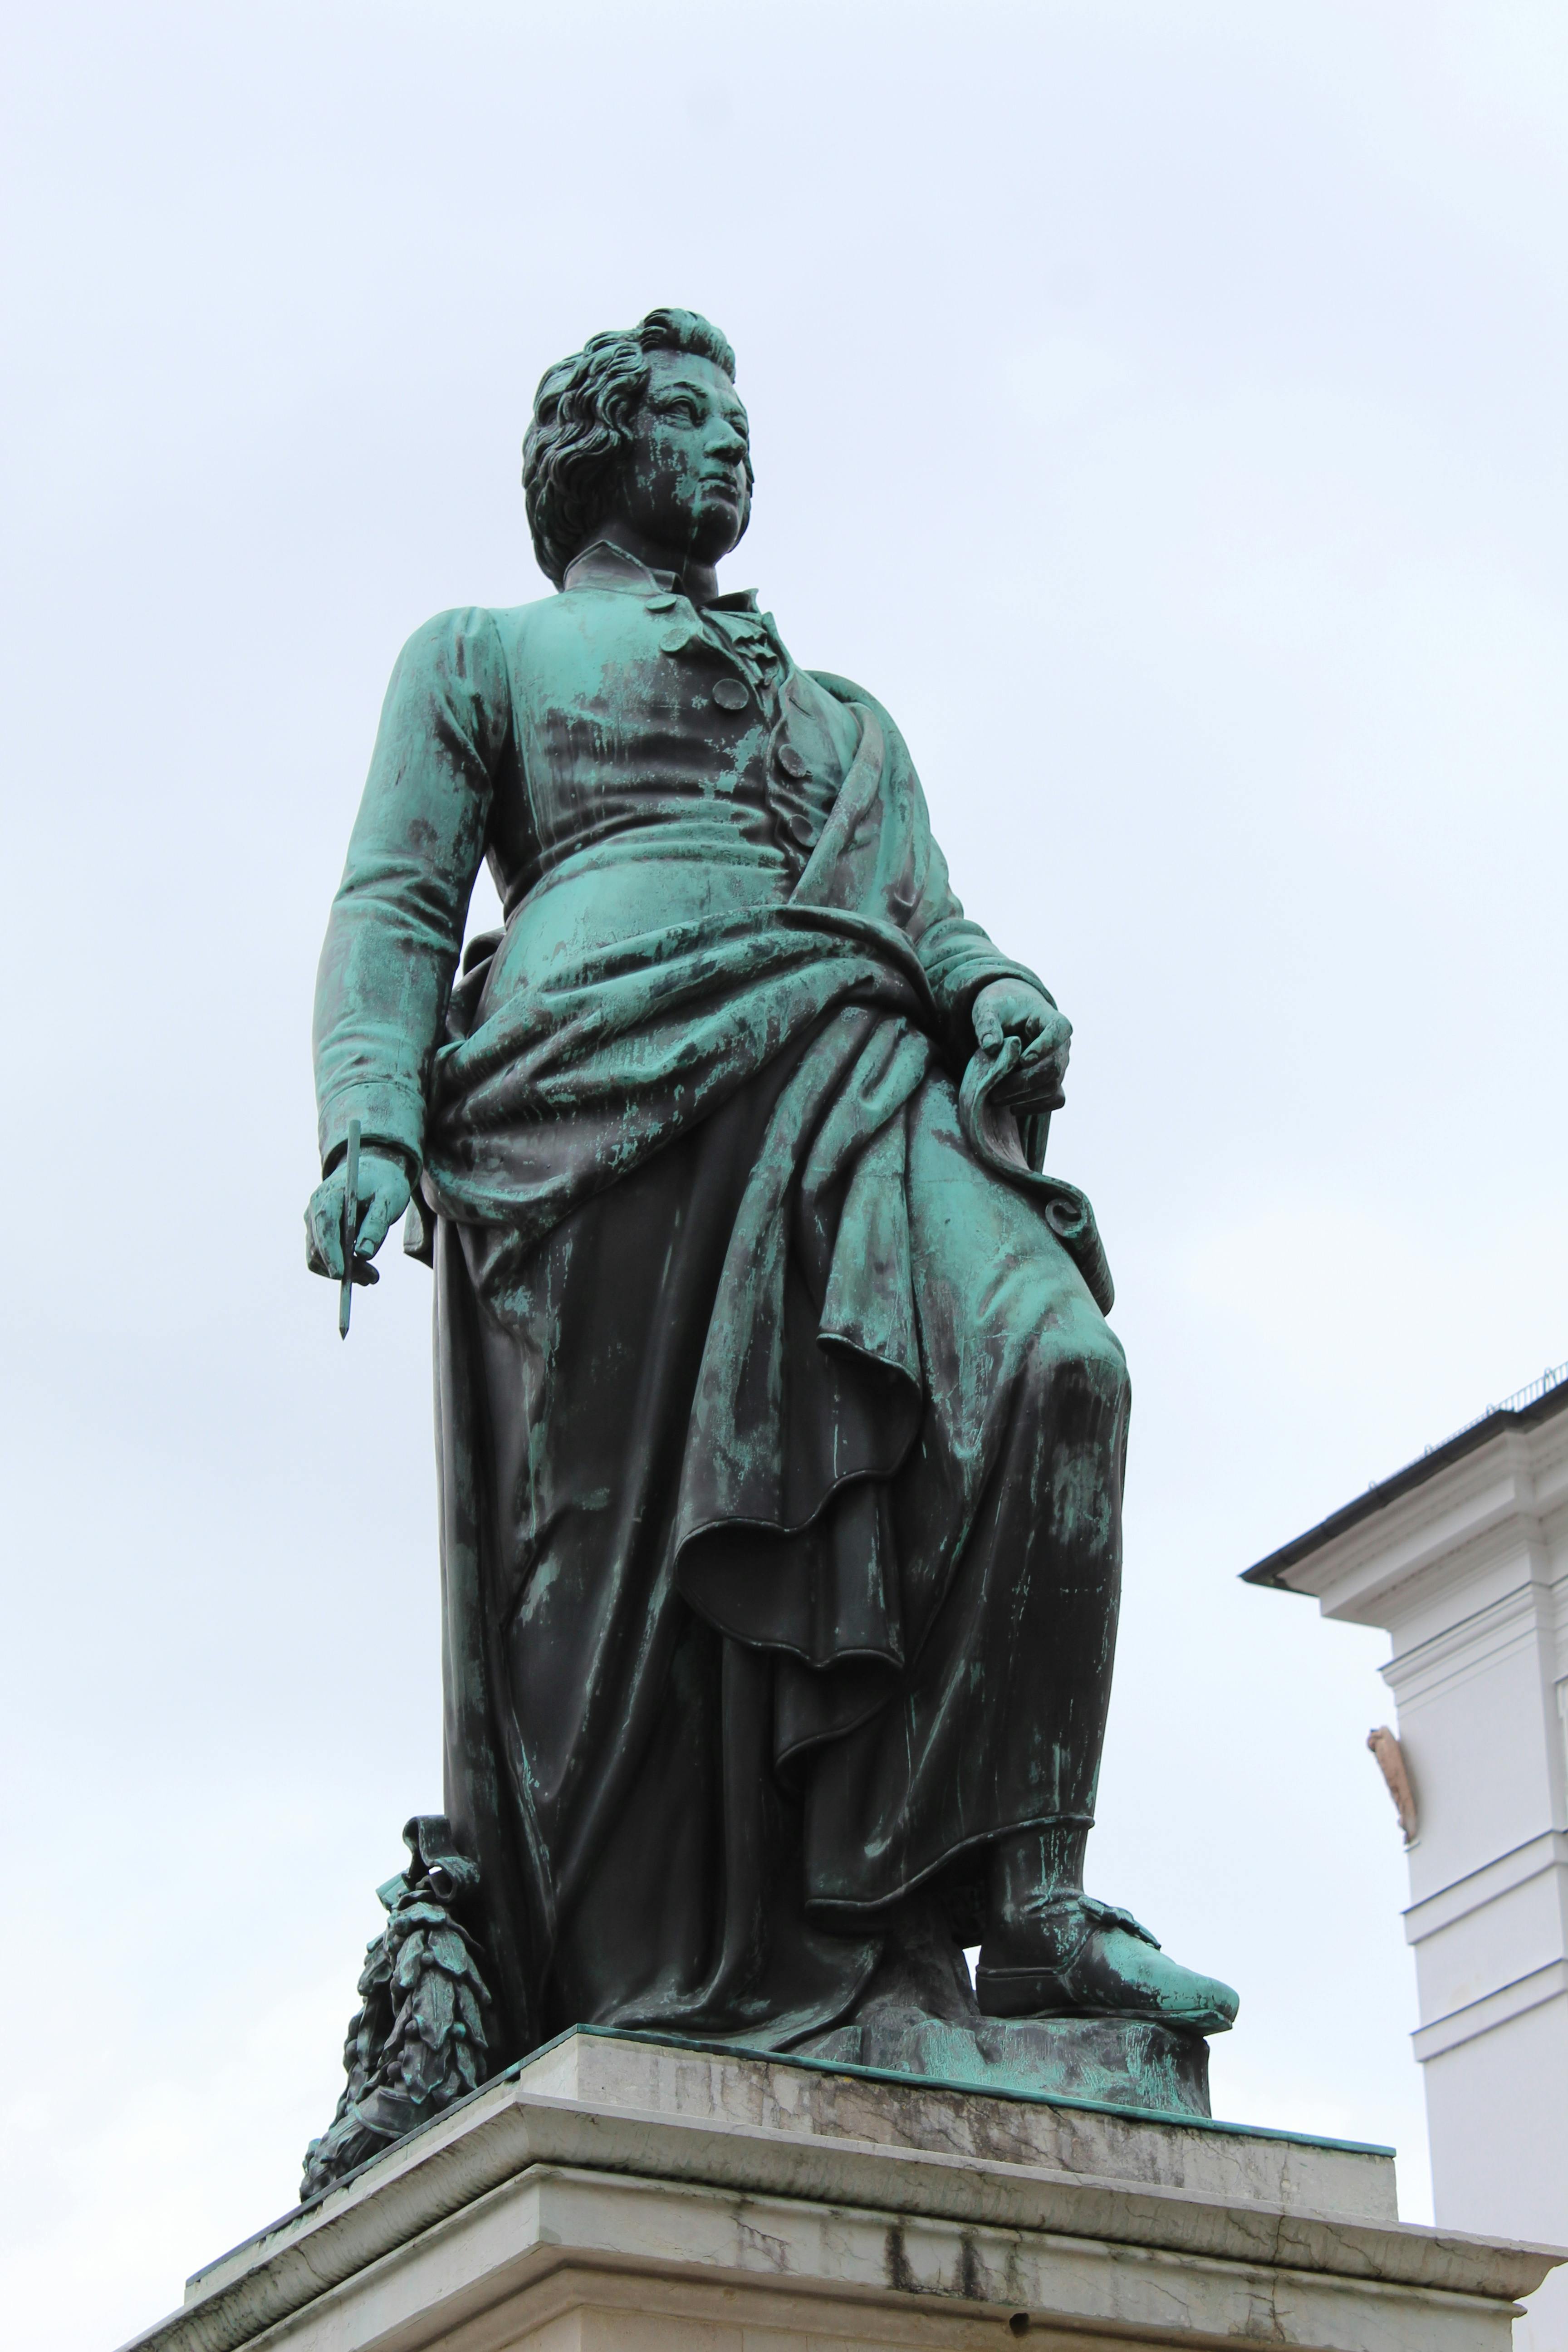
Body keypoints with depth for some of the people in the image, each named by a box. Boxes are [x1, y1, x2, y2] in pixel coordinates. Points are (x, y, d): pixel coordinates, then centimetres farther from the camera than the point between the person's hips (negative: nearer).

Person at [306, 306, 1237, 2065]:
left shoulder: (835, 714, 39)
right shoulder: (482, 653, 26)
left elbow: (927, 919, 26)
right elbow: (394, 908, 12)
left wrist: (1000, 994, 0)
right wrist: (370, 1122, -8)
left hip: (857, 1090, 3)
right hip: (613, 1075, -3)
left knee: (1047, 1356, -24)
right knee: (619, 1547, -13)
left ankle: (1026, 1907, -28)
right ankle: (641, 2011, -13)